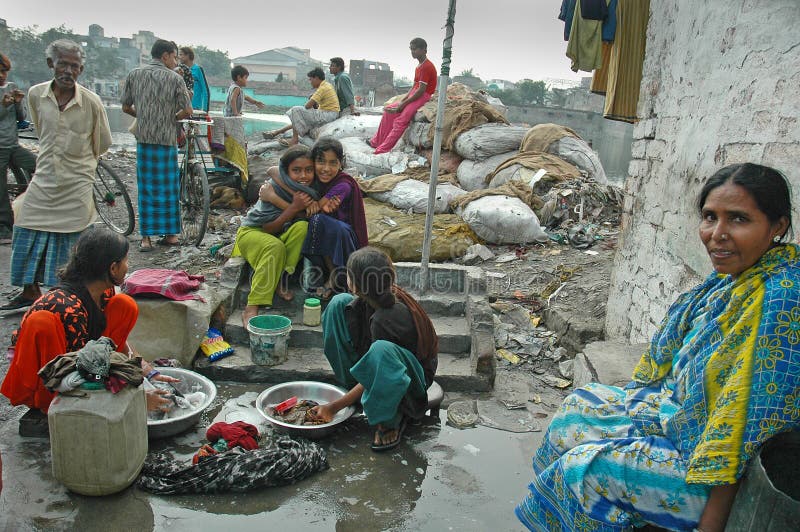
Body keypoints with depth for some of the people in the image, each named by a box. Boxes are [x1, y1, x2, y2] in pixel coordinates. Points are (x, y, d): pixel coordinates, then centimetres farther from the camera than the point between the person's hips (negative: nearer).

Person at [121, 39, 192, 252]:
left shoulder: (134, 74, 6)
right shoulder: (174, 78, -3)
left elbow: (126, 108, 8)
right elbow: (187, 111, -6)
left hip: (143, 138, 2)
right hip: (167, 139, -2)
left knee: (146, 187, 6)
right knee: (169, 186, 7)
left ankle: (146, 238, 5)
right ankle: (171, 234, 14)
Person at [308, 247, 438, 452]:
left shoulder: (386, 319, -36)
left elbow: (372, 379, -26)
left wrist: (334, 407, -19)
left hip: (414, 374, -8)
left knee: (381, 350, -46)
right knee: (339, 303, -7)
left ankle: (391, 418, -19)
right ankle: (351, 382, 3)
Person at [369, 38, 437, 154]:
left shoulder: (426, 67, -15)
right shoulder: (419, 66, 17)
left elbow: (421, 90, -20)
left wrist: (404, 103, -17)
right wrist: (402, 101, 3)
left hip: (423, 98, -11)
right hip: (414, 96, 11)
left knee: (401, 120, -25)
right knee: (389, 109, 9)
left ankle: (383, 150, -28)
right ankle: (377, 142, 11)